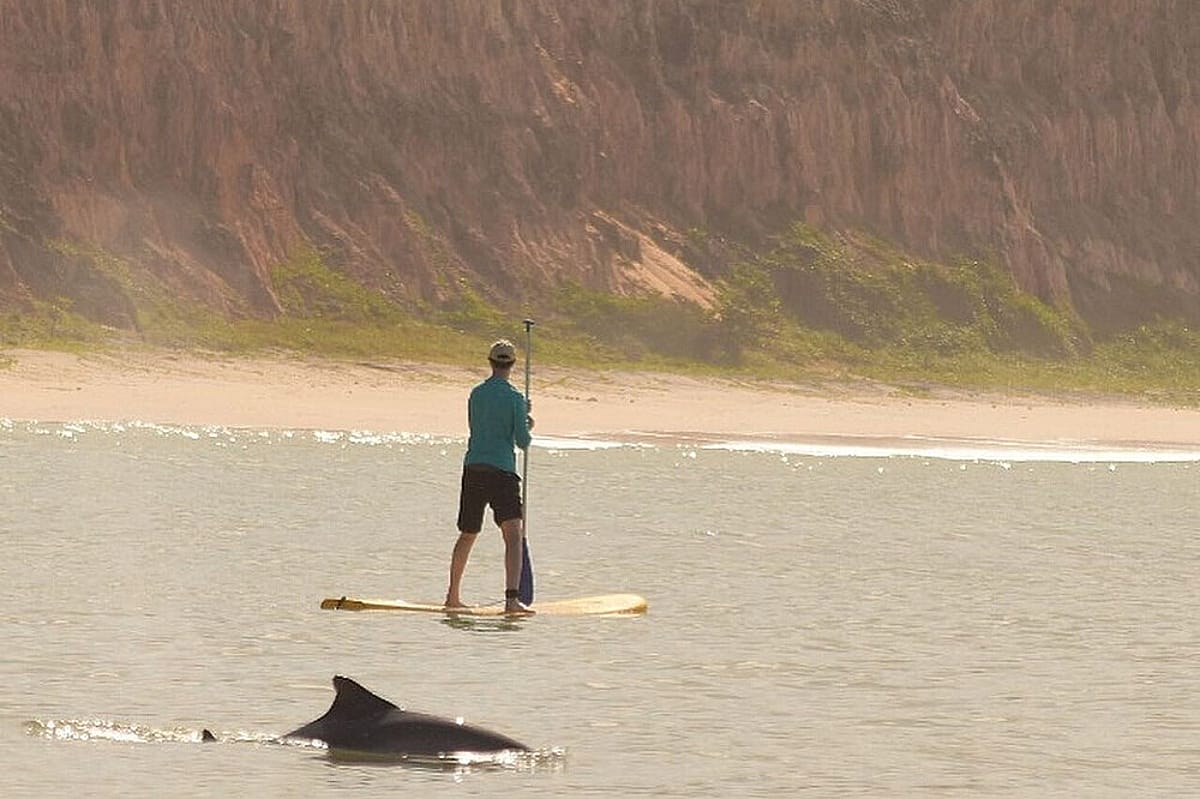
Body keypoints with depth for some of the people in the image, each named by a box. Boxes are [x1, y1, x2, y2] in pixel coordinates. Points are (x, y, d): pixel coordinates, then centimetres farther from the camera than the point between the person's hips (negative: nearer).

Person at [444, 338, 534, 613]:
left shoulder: (476, 394, 12)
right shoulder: (515, 399, -7)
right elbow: (523, 442, -9)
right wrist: (528, 428, 14)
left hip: (473, 468, 6)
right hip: (501, 471, -6)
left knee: (467, 535, 20)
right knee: (514, 534, -13)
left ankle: (452, 597, 30)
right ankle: (511, 599, -29)